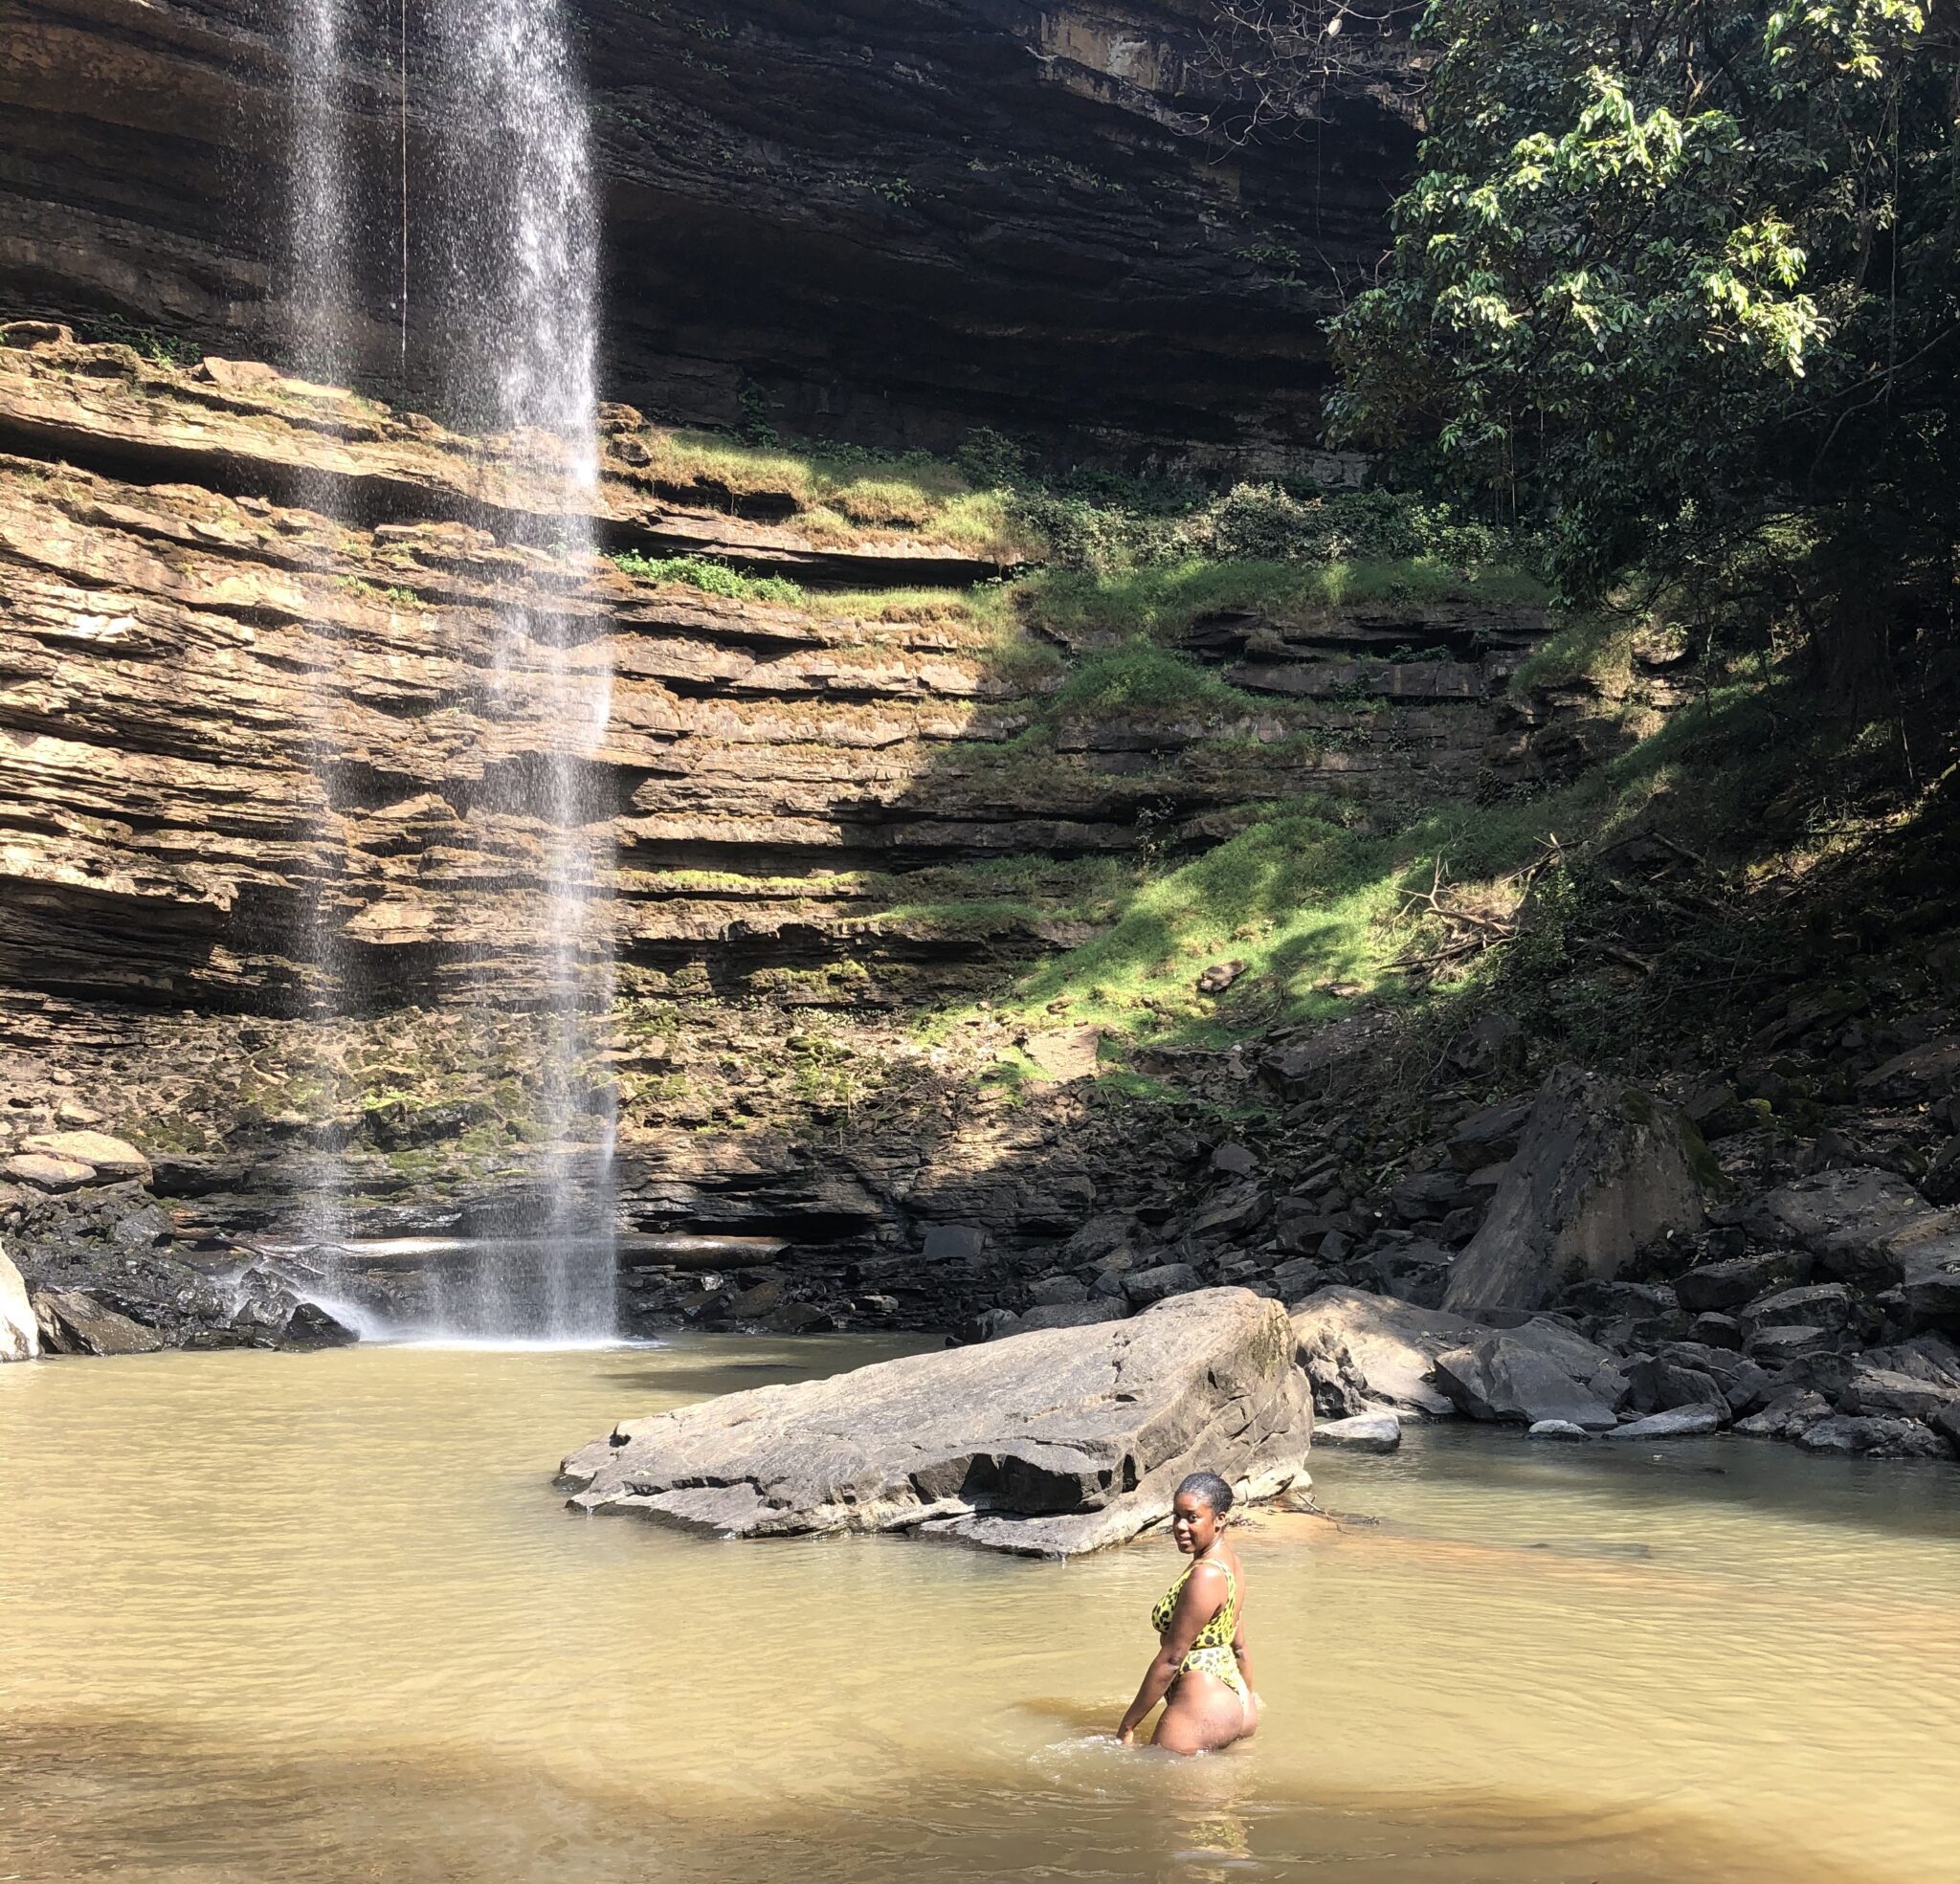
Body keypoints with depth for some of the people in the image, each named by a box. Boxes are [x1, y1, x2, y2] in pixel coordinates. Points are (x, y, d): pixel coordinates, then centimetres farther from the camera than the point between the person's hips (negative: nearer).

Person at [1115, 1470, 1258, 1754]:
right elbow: (1238, 1646, 21)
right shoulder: (1228, 1561, 11)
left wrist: (1127, 1725, -12)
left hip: (1202, 1707, -10)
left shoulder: (1204, 1576, -19)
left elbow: (1171, 1657, -17)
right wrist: (1248, 1705, 33)